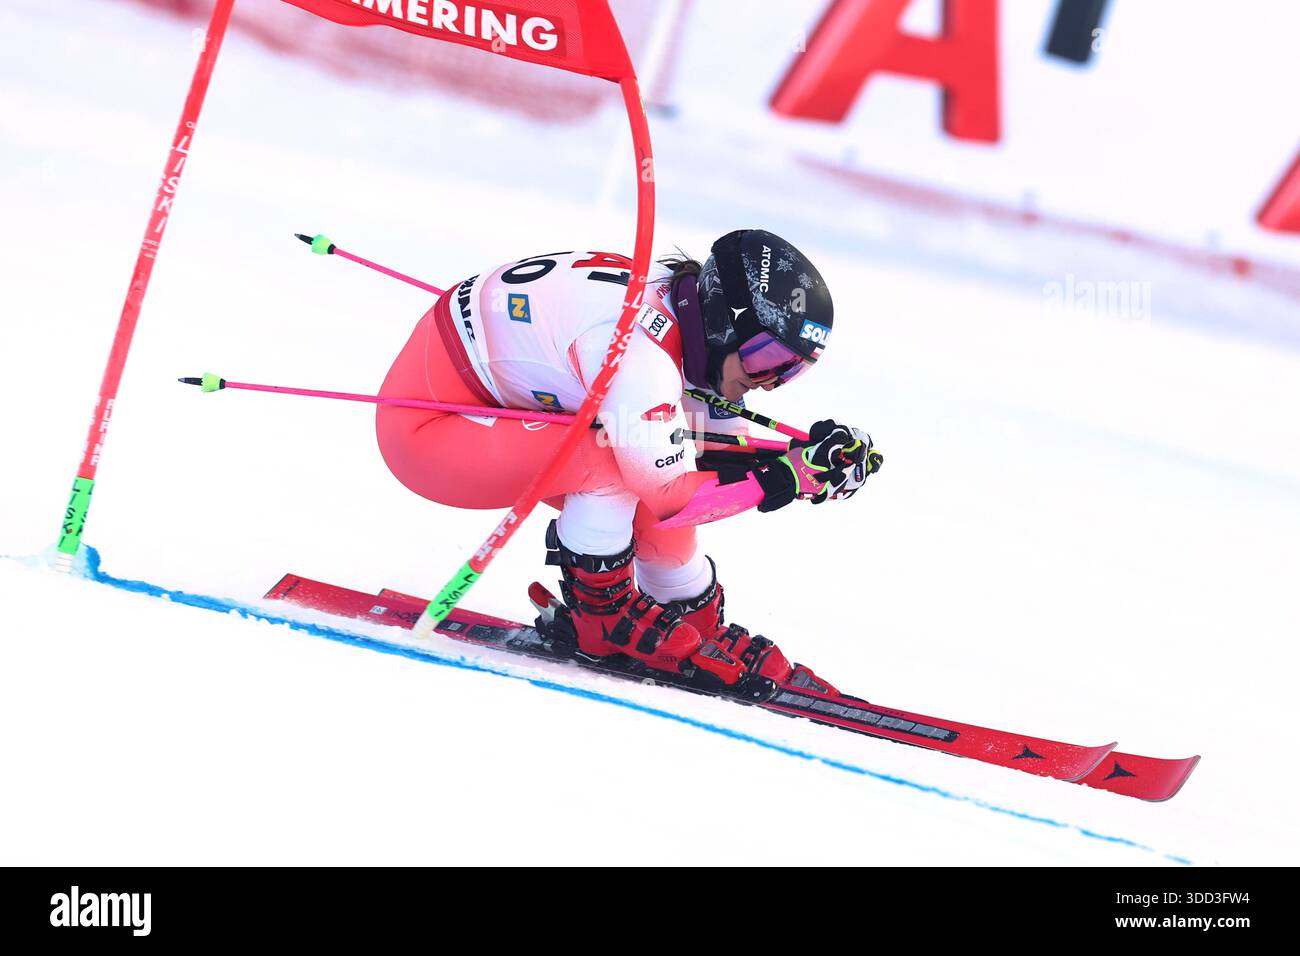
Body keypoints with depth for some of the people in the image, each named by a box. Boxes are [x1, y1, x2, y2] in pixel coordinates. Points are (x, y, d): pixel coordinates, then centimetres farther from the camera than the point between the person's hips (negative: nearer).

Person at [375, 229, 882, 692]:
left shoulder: (672, 297, -3)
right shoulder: (641, 355, -30)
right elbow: (669, 499, -23)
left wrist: (814, 454, -9)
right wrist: (792, 477, -23)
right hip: (420, 425, -9)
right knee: (611, 462, -26)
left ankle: (696, 631, 18)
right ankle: (604, 618, -5)